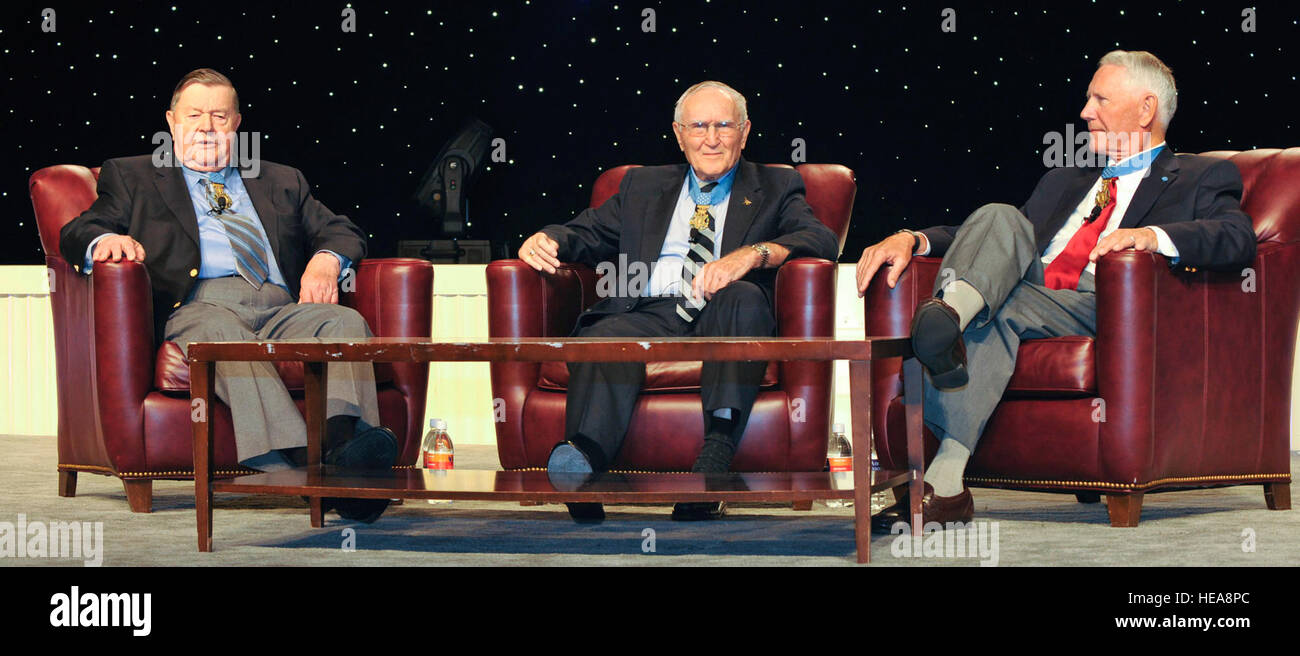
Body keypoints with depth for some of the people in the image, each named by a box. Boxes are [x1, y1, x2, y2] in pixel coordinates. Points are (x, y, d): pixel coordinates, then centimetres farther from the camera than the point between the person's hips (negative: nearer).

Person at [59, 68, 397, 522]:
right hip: (198, 307, -3)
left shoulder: (281, 182, 34)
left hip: (282, 310, 3)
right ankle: (296, 463, -61)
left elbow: (343, 232, 29)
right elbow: (77, 234, 14)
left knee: (346, 323, -31)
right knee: (225, 334, -41)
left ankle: (342, 441, -58)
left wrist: (326, 259, 3)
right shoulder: (132, 177, 27)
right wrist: (105, 239, -13)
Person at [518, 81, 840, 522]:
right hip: (648, 315, 2)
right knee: (603, 340, -32)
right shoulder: (644, 185, 30)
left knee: (744, 297, -36)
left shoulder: (774, 188, 20)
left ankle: (713, 468, -53)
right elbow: (587, 233, 25)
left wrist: (755, 253, -18)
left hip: (723, 320, -2)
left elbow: (823, 240, 2)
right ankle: (581, 461, -58)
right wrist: (546, 239, -1)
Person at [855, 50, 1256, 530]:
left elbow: (1238, 238, -5)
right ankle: (949, 315, -54)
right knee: (999, 219, -23)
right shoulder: (1064, 181, 36)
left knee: (1003, 310, -33)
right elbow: (987, 238, 27)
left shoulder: (1201, 178, 17)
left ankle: (943, 480, -47)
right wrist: (913, 239, 6)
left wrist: (1151, 235, -24)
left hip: (1107, 308, -4)